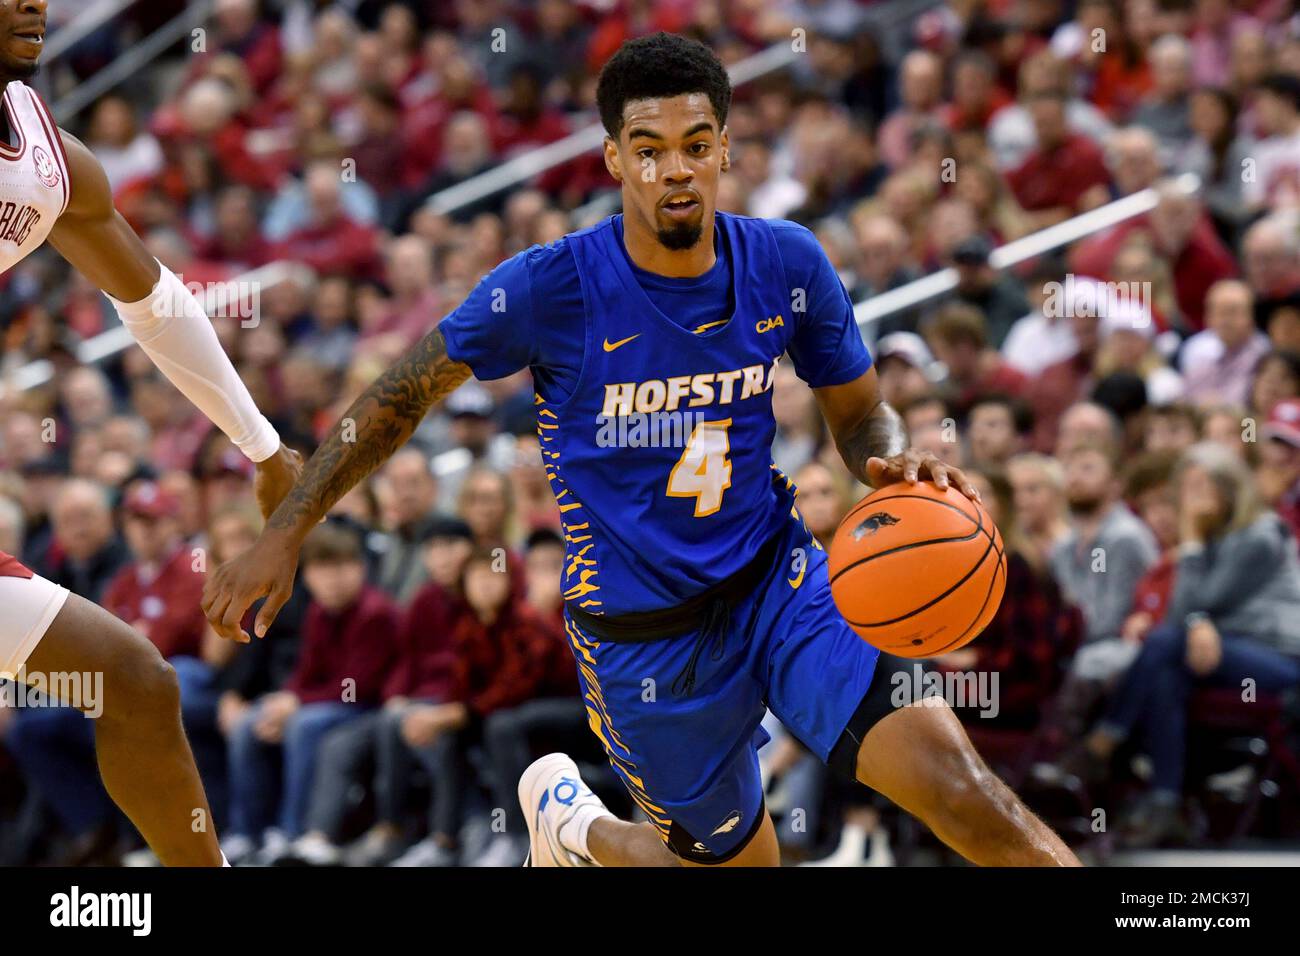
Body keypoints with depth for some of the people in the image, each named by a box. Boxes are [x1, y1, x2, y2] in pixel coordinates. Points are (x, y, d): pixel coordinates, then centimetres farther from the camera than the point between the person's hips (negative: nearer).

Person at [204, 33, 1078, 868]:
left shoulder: (786, 264, -6)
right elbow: (402, 396, -4)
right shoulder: (551, 288, -16)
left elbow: (859, 411, 7)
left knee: (956, 784, -20)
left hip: (778, 581, 2)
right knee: (736, 856, 12)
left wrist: (894, 465, -17)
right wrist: (283, 536, -6)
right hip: (645, 634, -2)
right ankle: (572, 825, 41)